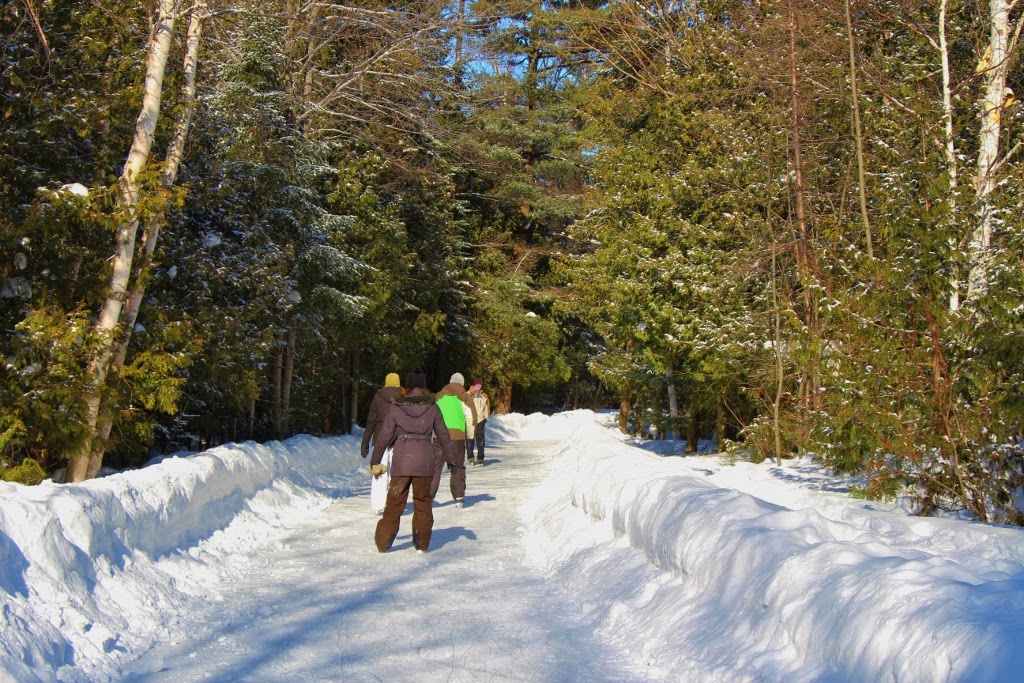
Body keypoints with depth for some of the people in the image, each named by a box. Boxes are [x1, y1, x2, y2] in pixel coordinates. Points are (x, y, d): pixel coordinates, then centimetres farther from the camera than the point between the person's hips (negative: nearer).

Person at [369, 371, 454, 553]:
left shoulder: (396, 407, 3)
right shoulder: (432, 407, 3)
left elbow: (384, 436, 3)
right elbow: (443, 435, 8)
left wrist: (375, 462, 10)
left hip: (401, 461, 0)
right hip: (425, 461, 0)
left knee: (395, 501, 7)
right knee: (423, 501, 13)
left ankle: (383, 542, 8)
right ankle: (422, 543, 15)